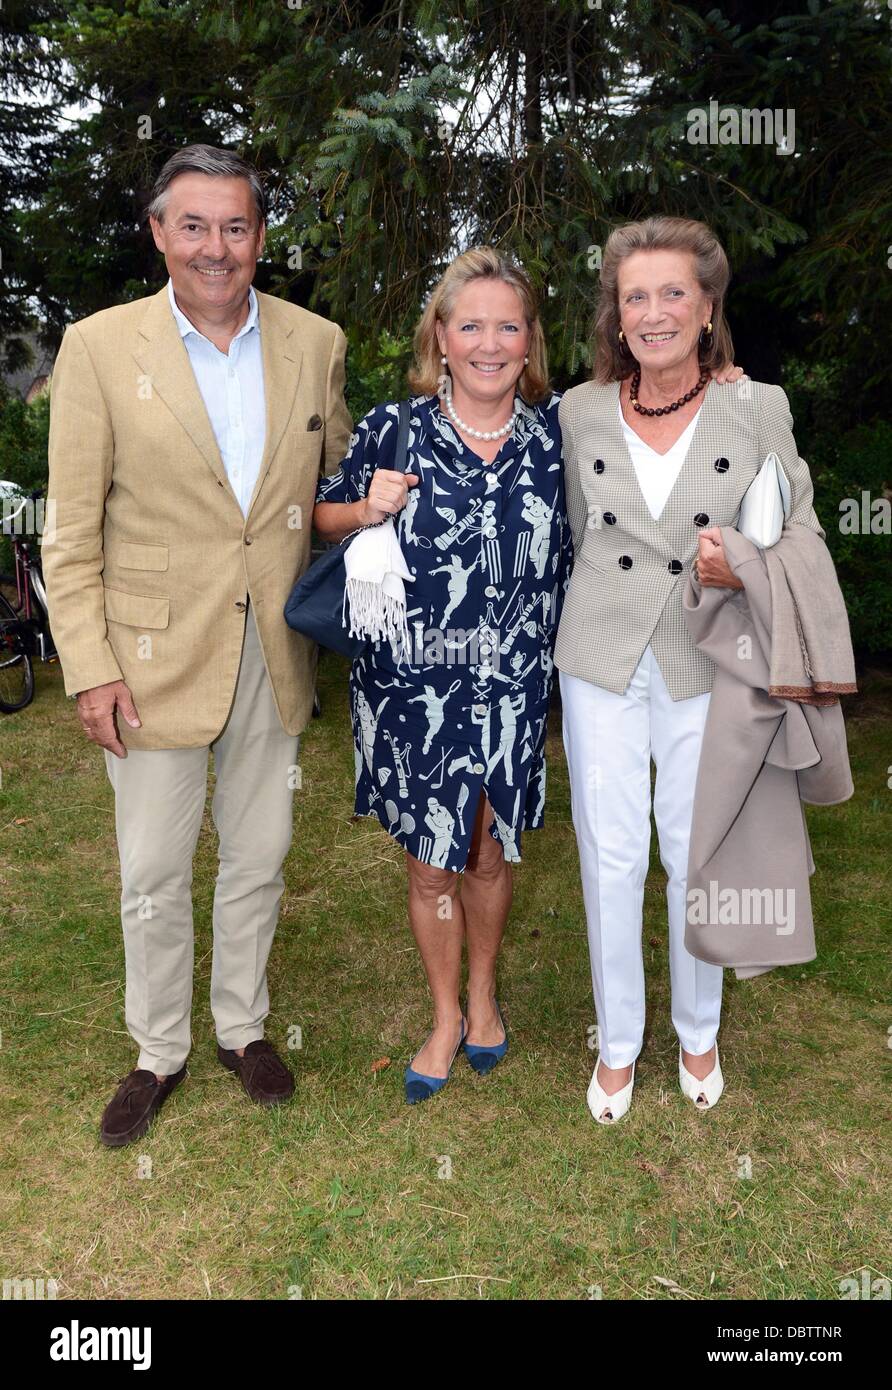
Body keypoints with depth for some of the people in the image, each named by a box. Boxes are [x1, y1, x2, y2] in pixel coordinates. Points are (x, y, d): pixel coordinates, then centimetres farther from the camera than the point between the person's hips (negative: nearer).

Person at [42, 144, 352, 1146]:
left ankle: (241, 1026, 39)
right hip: (156, 658, -2)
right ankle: (159, 1051, 34)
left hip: (273, 657, 3)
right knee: (153, 876, 10)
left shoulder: (315, 343, 3)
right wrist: (90, 668, -10)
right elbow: (71, 531, -6)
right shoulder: (100, 347, -6)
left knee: (257, 859, 16)